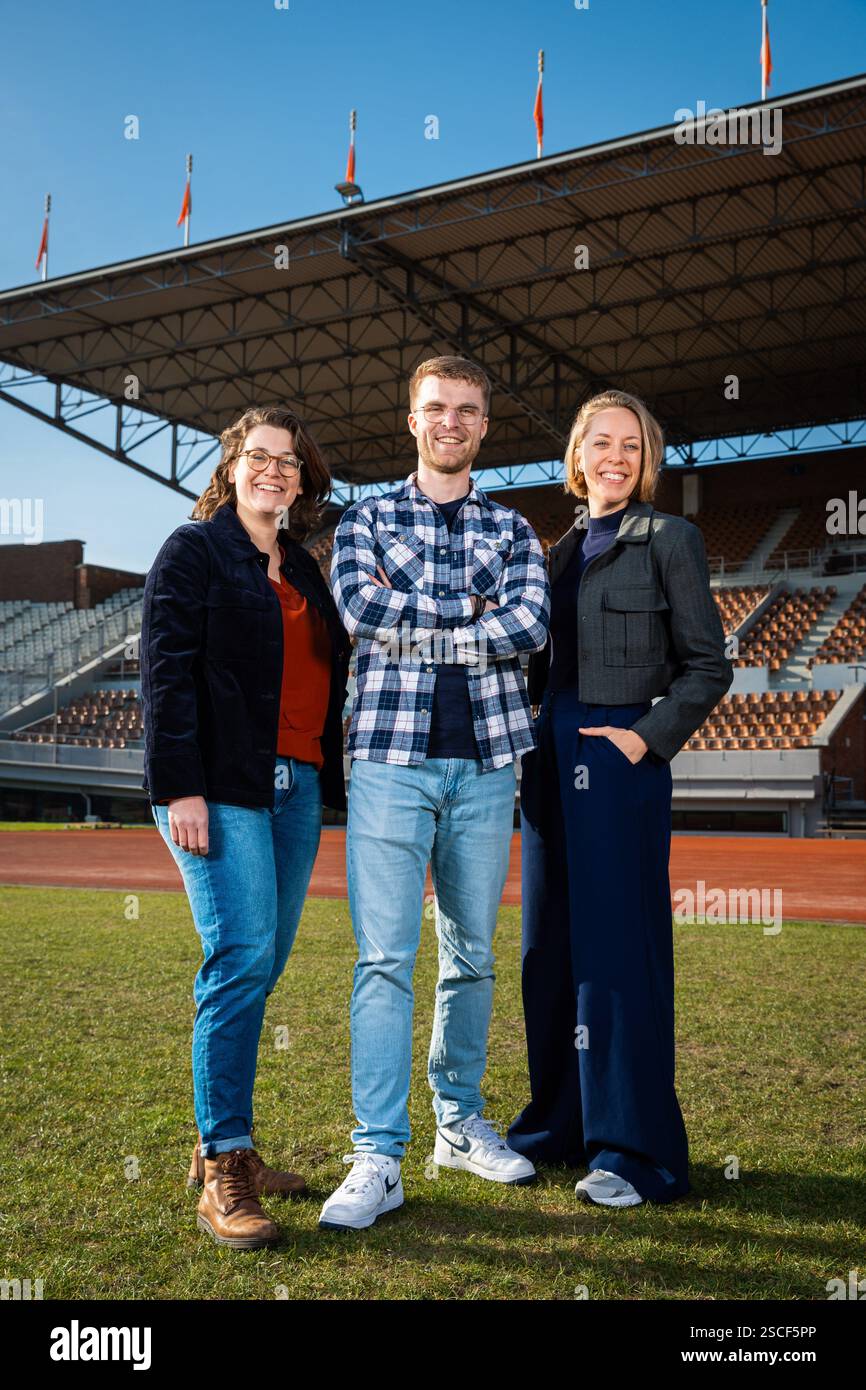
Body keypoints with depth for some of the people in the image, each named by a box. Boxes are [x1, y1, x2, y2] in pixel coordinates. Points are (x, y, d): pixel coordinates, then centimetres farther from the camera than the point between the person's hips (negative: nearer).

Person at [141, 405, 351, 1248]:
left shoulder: (304, 571, 21)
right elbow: (167, 672, -8)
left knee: (261, 966, 8)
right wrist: (180, 788, -16)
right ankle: (222, 1172, -4)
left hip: (296, 784, 7)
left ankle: (224, 1146, 19)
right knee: (241, 960, -13)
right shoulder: (194, 550, 1)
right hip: (223, 786, -7)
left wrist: (333, 780, 15)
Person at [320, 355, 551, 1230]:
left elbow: (530, 625, -6)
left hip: (486, 762, 3)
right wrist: (468, 609, -5)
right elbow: (359, 608, -9)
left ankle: (461, 1122, 25)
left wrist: (411, 623, -8)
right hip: (391, 756, -2)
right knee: (384, 958, -7)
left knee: (473, 955, 10)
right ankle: (378, 1158, -2)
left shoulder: (512, 530, 14)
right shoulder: (366, 519, 10)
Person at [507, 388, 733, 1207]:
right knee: (551, 945, 11)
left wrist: (646, 738, -14)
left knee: (618, 948, -4)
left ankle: (637, 1149, 8)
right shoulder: (563, 548, 16)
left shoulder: (669, 540, -2)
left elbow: (708, 666, -5)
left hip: (620, 762, -7)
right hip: (550, 761, 7)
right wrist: (529, 737, 7)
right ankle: (561, 1123, 25)